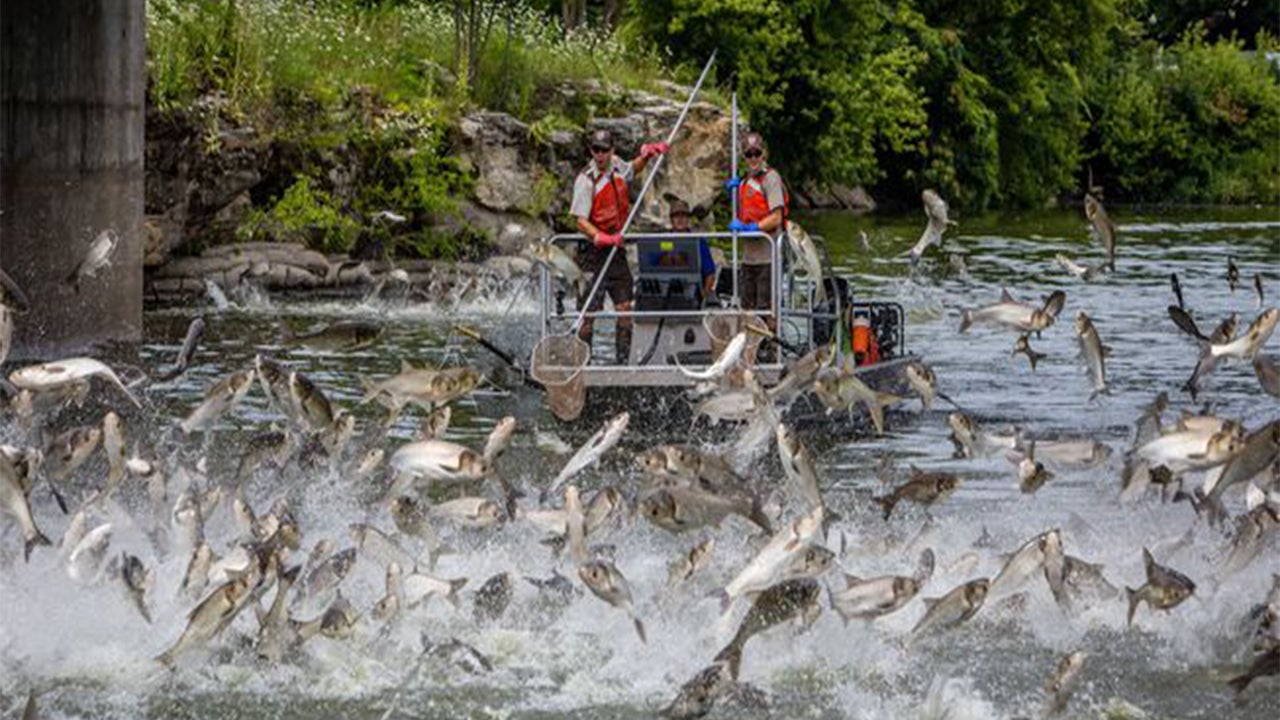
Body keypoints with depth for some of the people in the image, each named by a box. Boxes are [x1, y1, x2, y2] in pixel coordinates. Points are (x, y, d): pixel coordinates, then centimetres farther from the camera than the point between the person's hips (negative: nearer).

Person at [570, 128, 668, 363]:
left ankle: (623, 360, 12)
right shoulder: (586, 179, -14)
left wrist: (647, 154, 16)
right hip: (595, 253, -7)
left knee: (624, 308, 6)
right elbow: (581, 220, -18)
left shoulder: (616, 166, 6)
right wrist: (601, 237, -33)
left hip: (617, 249, 7)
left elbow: (633, 169, 33)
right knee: (590, 311, -8)